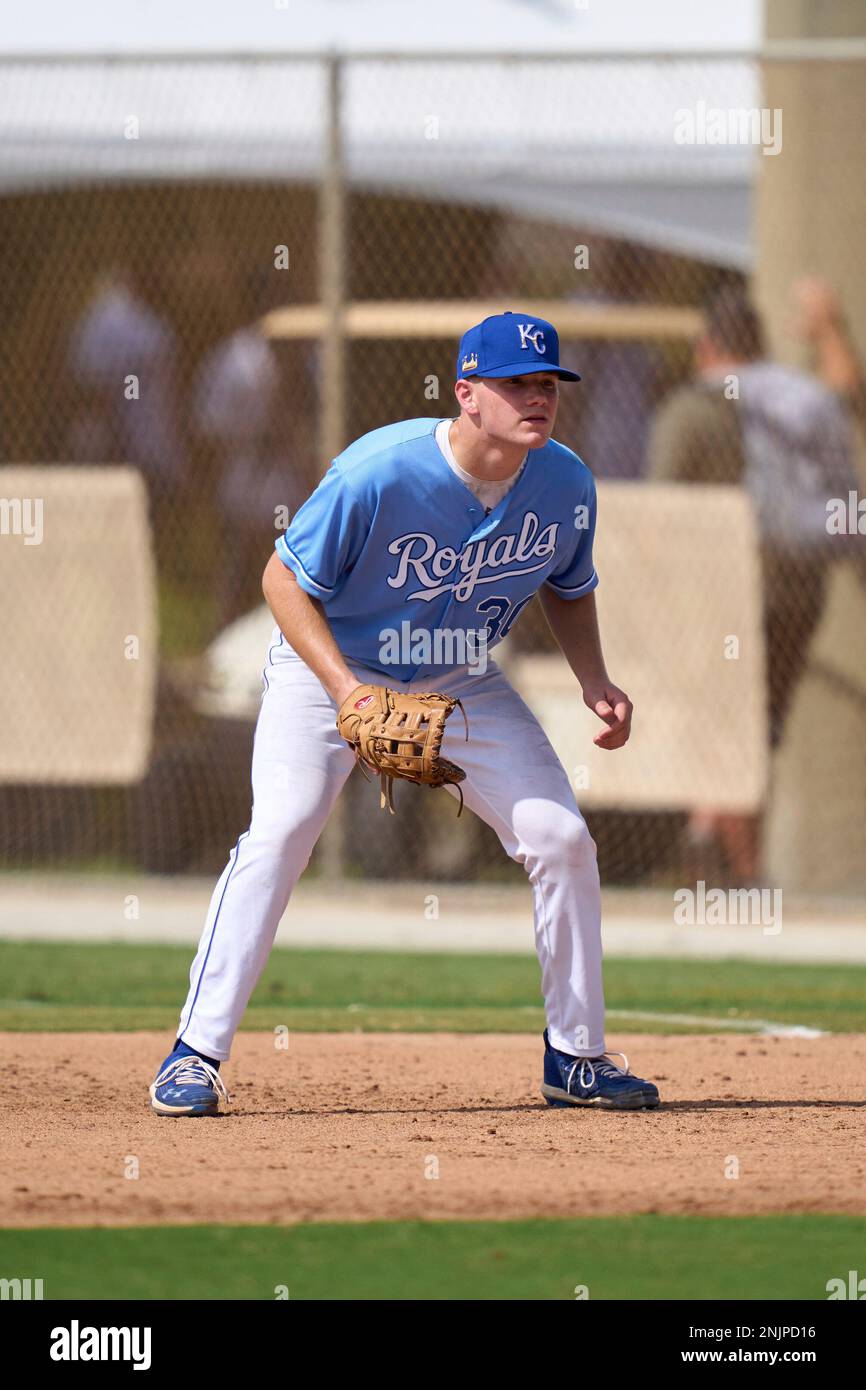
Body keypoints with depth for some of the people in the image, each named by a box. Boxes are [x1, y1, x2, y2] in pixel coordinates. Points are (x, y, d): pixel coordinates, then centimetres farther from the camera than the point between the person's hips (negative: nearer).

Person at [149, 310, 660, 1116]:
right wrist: (347, 690, -31)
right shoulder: (378, 474, -30)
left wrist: (595, 683, -10)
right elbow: (285, 578, -20)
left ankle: (576, 1055, 11)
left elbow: (568, 590, 6)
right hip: (329, 665, -4)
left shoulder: (565, 485, -14)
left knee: (562, 838, -5)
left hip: (461, 684, 5)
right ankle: (196, 1053, -17)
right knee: (280, 829, -23)